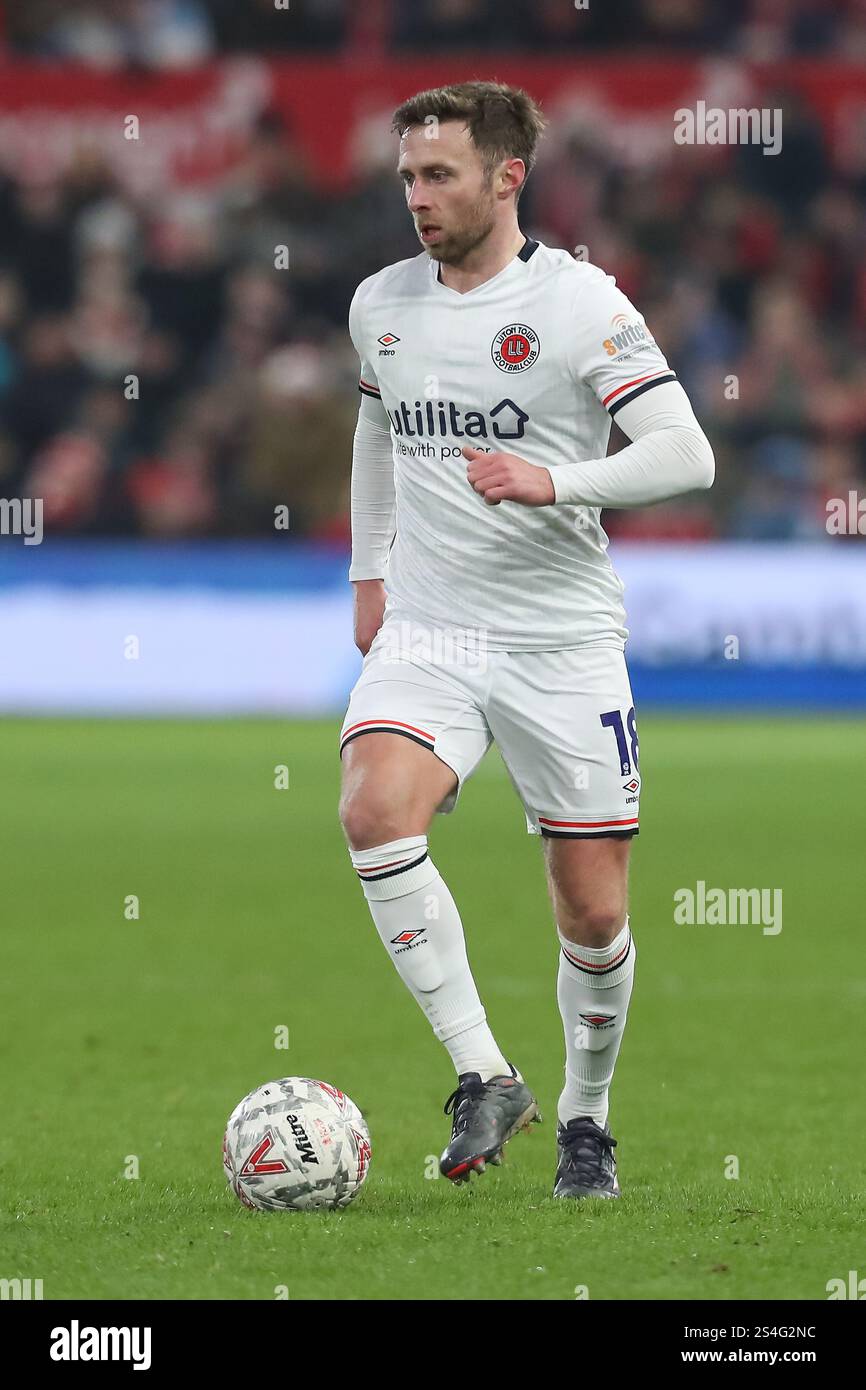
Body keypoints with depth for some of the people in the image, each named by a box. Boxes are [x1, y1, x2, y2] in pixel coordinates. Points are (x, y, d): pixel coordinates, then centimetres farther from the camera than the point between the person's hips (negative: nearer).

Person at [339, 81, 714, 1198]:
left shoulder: (581, 304, -9)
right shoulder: (381, 304, 7)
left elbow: (685, 454, -16)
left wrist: (552, 483, -30)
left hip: (563, 642, -3)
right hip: (424, 634, 3)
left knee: (594, 916, 1)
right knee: (374, 812, -27)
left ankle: (584, 1120, 27)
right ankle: (484, 1077, -20)